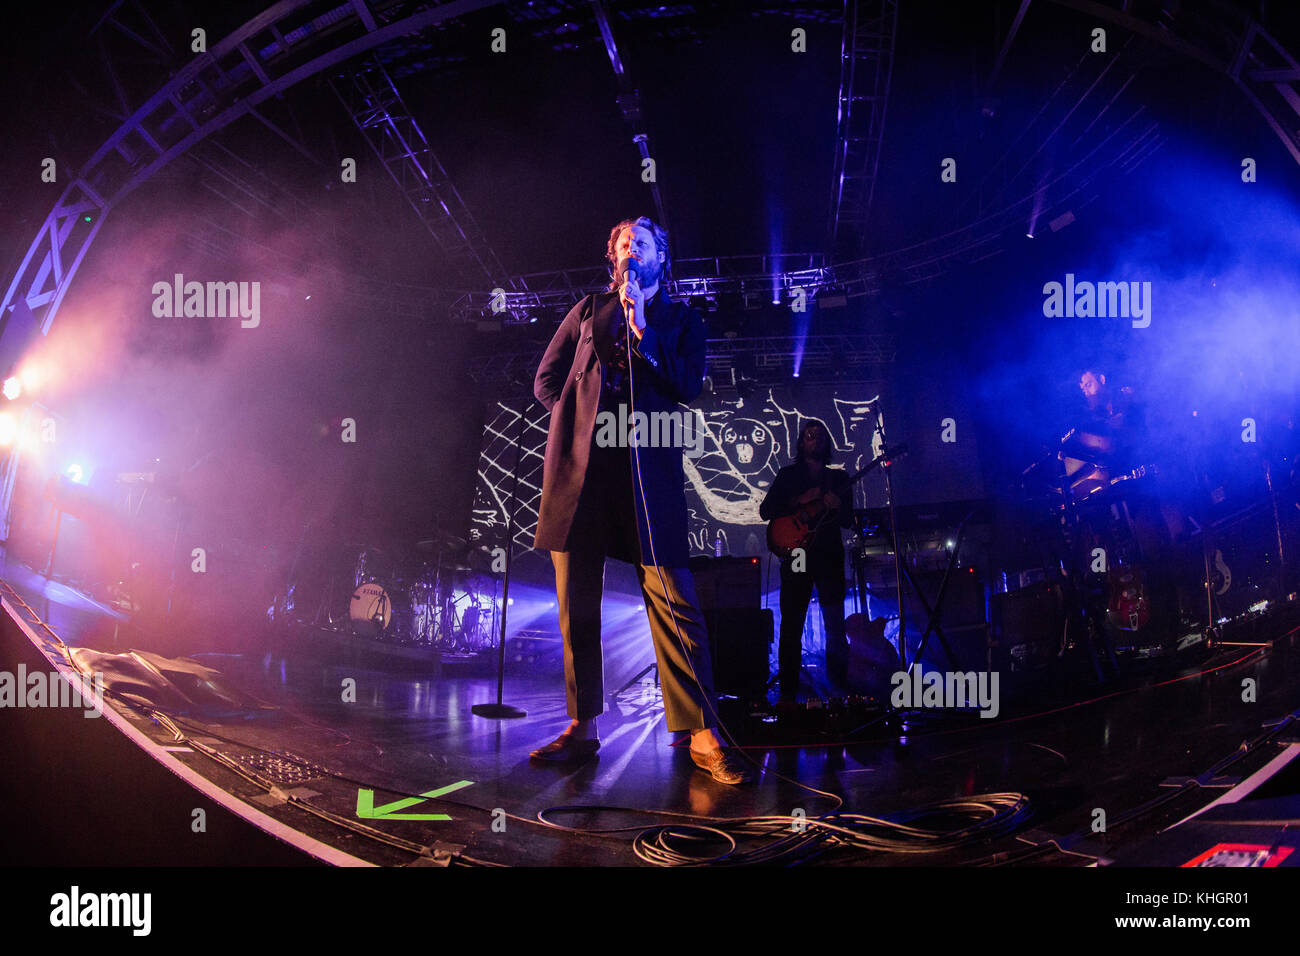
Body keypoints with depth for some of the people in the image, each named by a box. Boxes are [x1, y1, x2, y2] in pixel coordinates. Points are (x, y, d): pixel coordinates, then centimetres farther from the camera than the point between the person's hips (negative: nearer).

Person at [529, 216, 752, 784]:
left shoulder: (681, 320, 17)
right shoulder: (589, 309, 21)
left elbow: (690, 387, 1)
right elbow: (546, 379, 21)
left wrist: (642, 333, -5)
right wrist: (580, 414, 5)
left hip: (646, 467, -2)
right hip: (579, 466, 2)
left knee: (675, 600, -10)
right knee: (576, 603, 2)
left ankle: (702, 735, -9)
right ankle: (582, 728, 11)